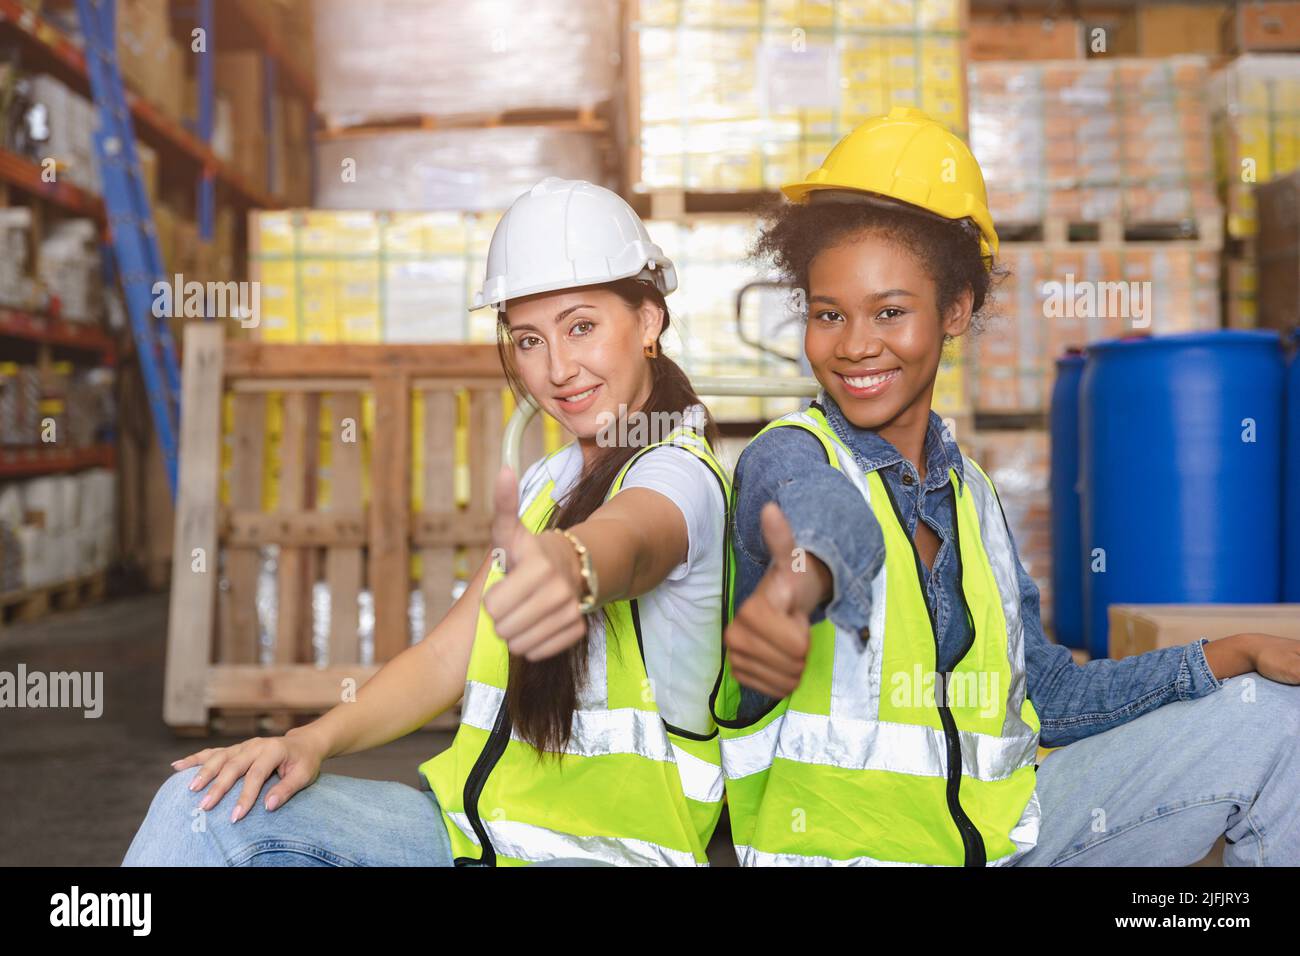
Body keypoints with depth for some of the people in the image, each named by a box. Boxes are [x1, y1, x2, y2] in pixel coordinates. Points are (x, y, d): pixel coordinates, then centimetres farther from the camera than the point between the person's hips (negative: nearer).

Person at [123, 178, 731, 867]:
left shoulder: (680, 473, -11)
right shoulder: (545, 481, 16)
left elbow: (629, 538, -37)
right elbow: (448, 655, 12)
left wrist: (570, 565, -61)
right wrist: (313, 740, -4)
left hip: (604, 846, -7)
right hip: (469, 826, 8)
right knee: (210, 802, -12)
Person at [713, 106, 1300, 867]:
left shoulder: (969, 490, 10)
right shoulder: (789, 459, -9)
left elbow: (1041, 695, 14)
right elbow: (827, 518, -35)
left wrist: (1231, 657, 8)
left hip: (999, 827, 6)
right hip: (841, 841, -6)